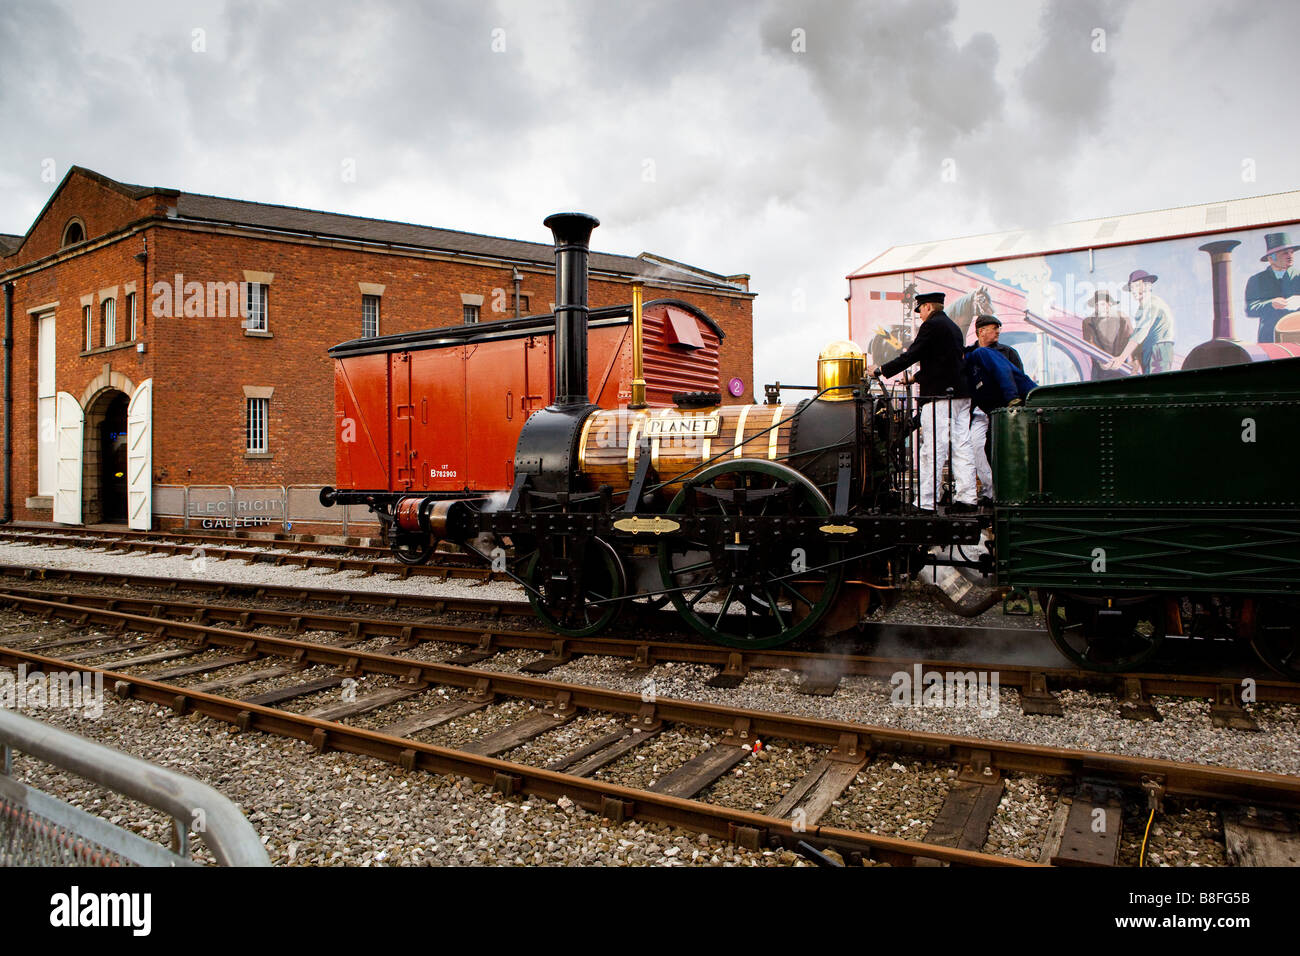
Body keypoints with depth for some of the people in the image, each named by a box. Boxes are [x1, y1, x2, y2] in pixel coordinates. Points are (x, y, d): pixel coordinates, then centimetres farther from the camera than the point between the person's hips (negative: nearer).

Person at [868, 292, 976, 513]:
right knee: (961, 447, 7)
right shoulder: (953, 327, 21)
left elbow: (911, 356, -12)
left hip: (940, 396, -9)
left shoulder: (932, 325, -6)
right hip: (961, 395, 9)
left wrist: (880, 370, -4)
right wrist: (915, 378, 36)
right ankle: (966, 498, 7)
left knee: (932, 451, -8)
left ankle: (925, 501, -7)